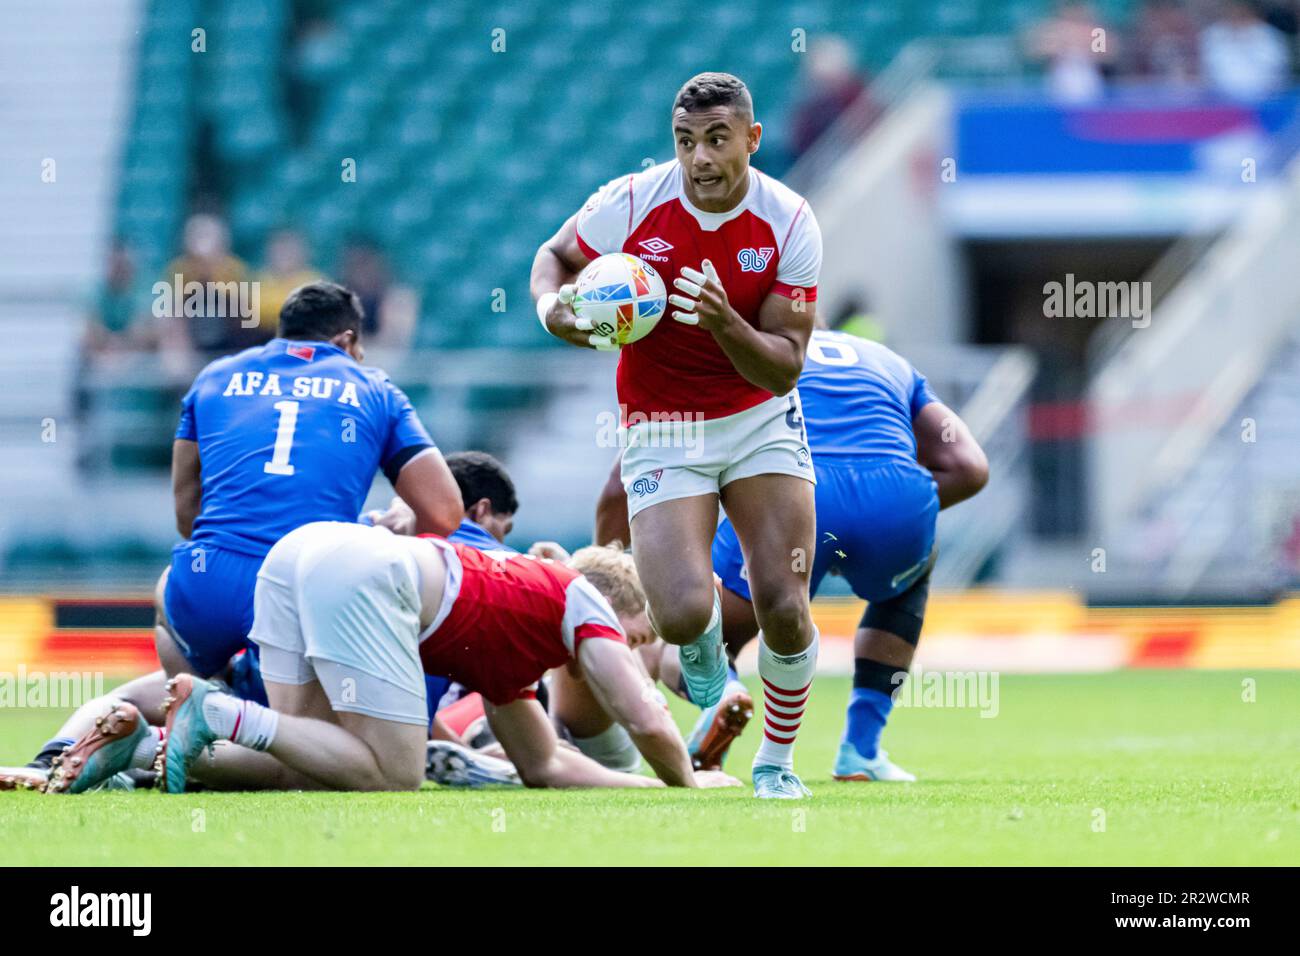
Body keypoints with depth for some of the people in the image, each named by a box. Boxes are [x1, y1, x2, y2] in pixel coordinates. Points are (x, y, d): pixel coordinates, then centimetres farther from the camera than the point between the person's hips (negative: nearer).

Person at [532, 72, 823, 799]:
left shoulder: (790, 225, -13)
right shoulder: (631, 205, -15)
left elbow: (784, 370, -13)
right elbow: (556, 256, 6)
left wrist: (726, 323, -32)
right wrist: (552, 306, -17)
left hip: (760, 422, 1)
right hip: (662, 431, -1)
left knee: (784, 608, -12)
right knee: (681, 616, -20)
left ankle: (779, 761, 16)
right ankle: (703, 647, 21)